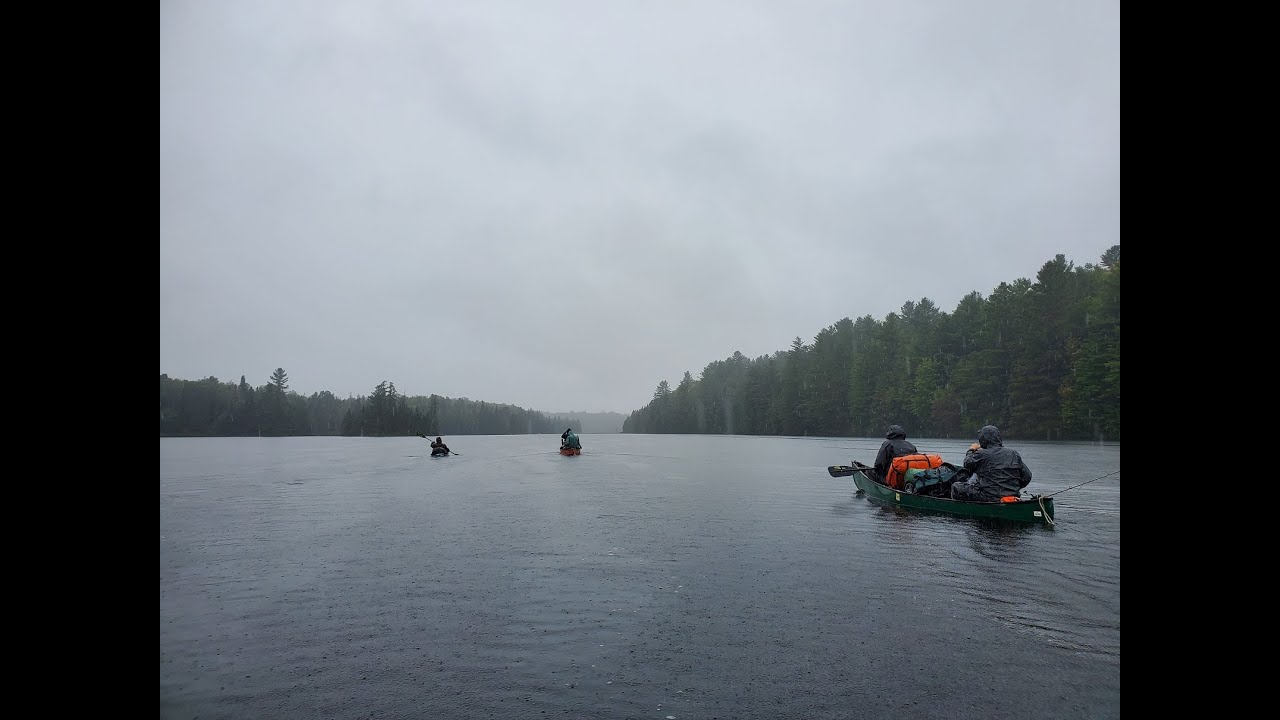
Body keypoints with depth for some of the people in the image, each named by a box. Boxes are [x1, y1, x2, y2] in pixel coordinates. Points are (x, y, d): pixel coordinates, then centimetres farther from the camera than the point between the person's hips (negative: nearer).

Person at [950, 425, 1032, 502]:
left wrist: (971, 451, 27)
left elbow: (967, 464, 9)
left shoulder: (981, 454, -10)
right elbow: (1027, 477, 8)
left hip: (988, 498, -6)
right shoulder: (1014, 454, 5)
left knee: (956, 488, 9)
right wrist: (1014, 489, 22)